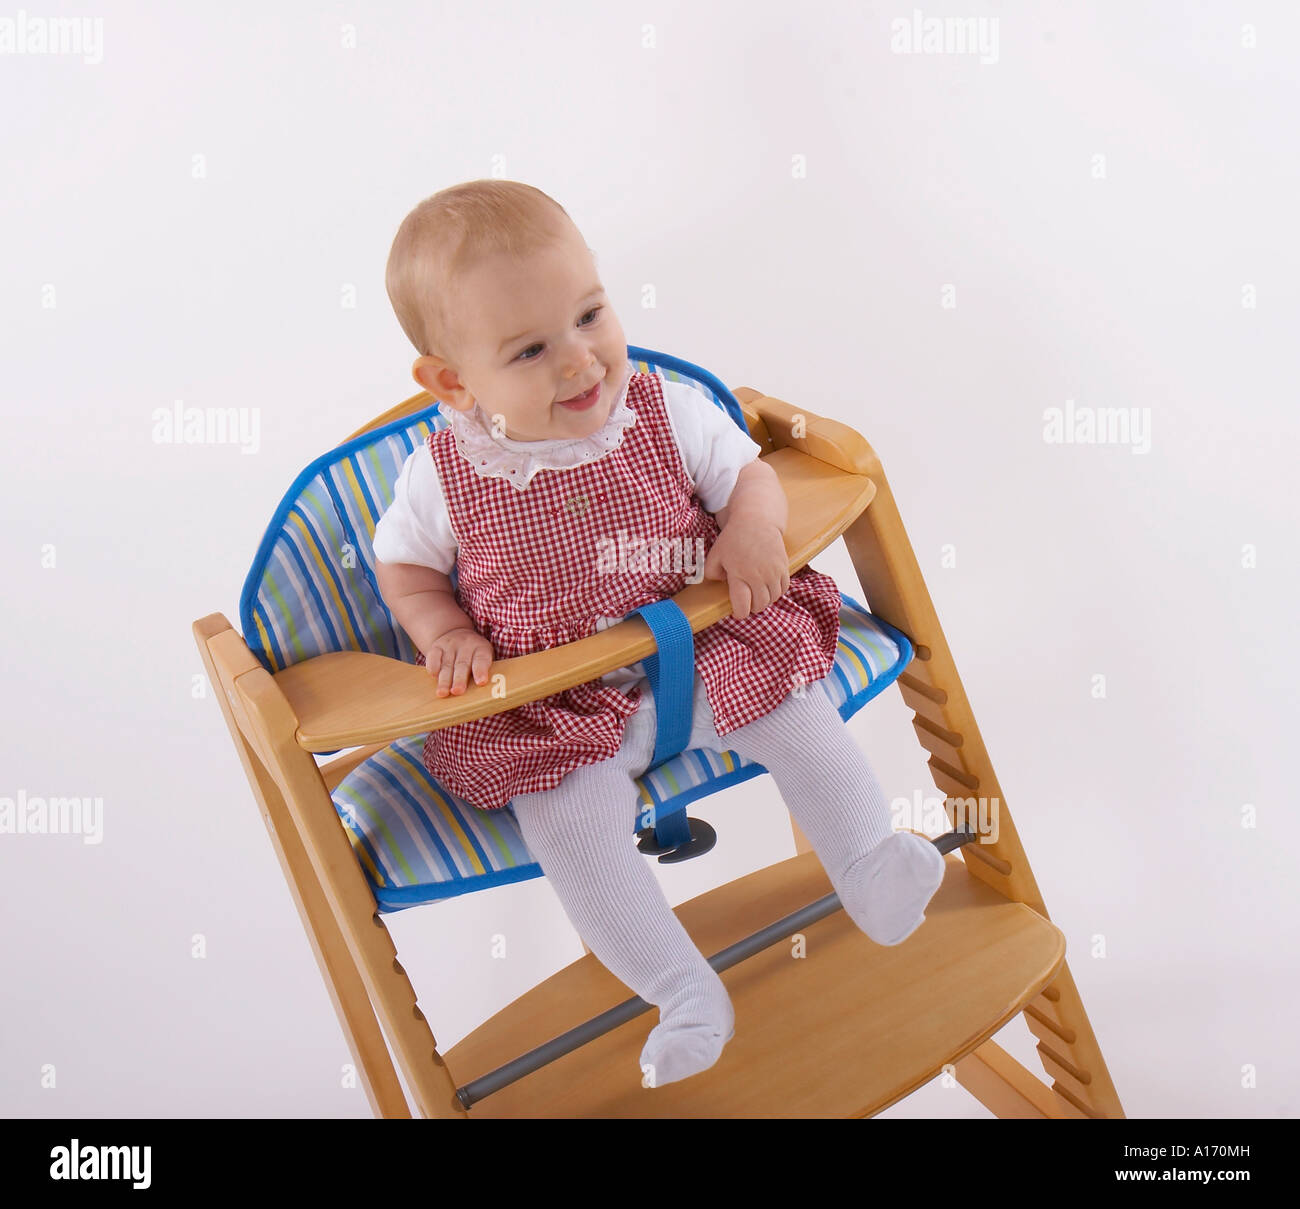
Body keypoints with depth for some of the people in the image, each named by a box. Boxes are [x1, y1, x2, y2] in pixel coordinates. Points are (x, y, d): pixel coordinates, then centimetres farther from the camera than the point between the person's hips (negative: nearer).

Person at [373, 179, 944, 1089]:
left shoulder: (670, 414, -8)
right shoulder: (443, 478, -10)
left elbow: (749, 471, 5)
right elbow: (404, 565, 7)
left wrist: (753, 527, -18)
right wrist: (442, 628, -12)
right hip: (557, 710, -1)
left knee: (795, 705, -17)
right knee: (568, 817, -22)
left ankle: (871, 866, 8)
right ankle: (685, 993, -5)